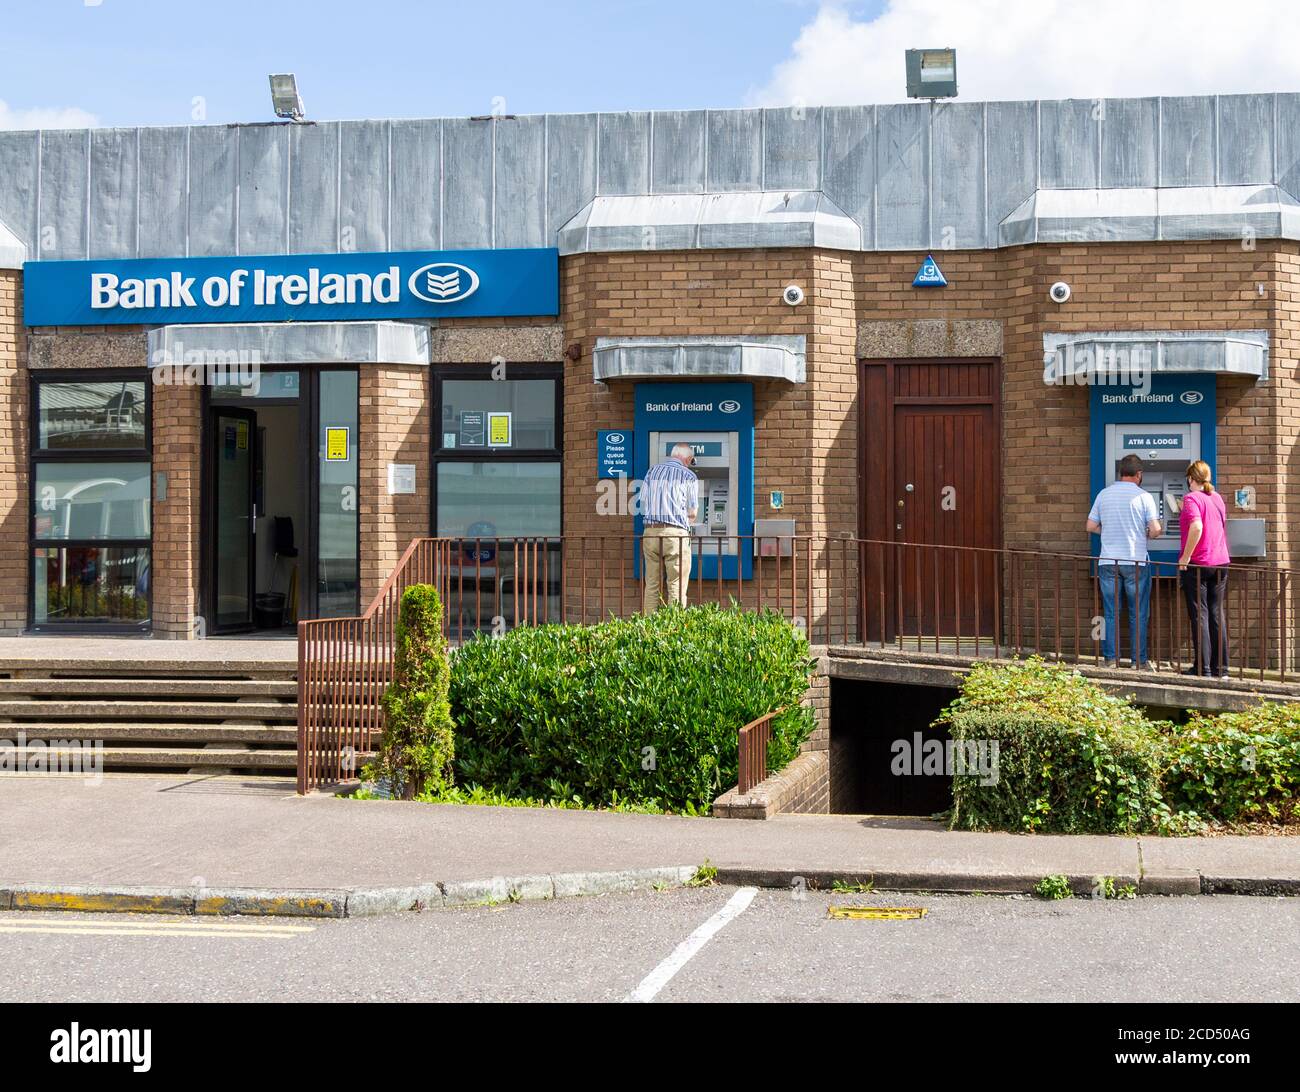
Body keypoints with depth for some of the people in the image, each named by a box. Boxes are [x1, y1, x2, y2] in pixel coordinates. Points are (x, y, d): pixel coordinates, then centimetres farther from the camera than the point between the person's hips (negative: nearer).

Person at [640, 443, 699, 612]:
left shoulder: (652, 471, 13)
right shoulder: (688, 476, 2)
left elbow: (643, 504, 13)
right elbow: (692, 513, 4)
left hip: (650, 533, 4)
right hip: (675, 534, -4)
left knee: (652, 586, 8)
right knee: (677, 587, -2)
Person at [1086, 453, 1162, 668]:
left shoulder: (1103, 495, 3)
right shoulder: (1144, 497, -7)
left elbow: (1091, 526, 7)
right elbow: (1155, 530, -12)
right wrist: (1144, 534, 10)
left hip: (1108, 562, 3)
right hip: (1136, 562, -3)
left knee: (1111, 613, 9)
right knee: (1138, 614, 6)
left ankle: (1111, 658, 10)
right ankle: (1139, 660, 8)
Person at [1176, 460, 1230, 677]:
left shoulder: (1192, 498, -11)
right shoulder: (1217, 498, 11)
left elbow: (1196, 527, -25)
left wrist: (1186, 556, -18)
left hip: (1197, 564, -6)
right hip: (1220, 562, 6)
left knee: (1200, 616, -1)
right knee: (1216, 615, 11)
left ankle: (1202, 669, -1)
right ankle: (1221, 669, 12)